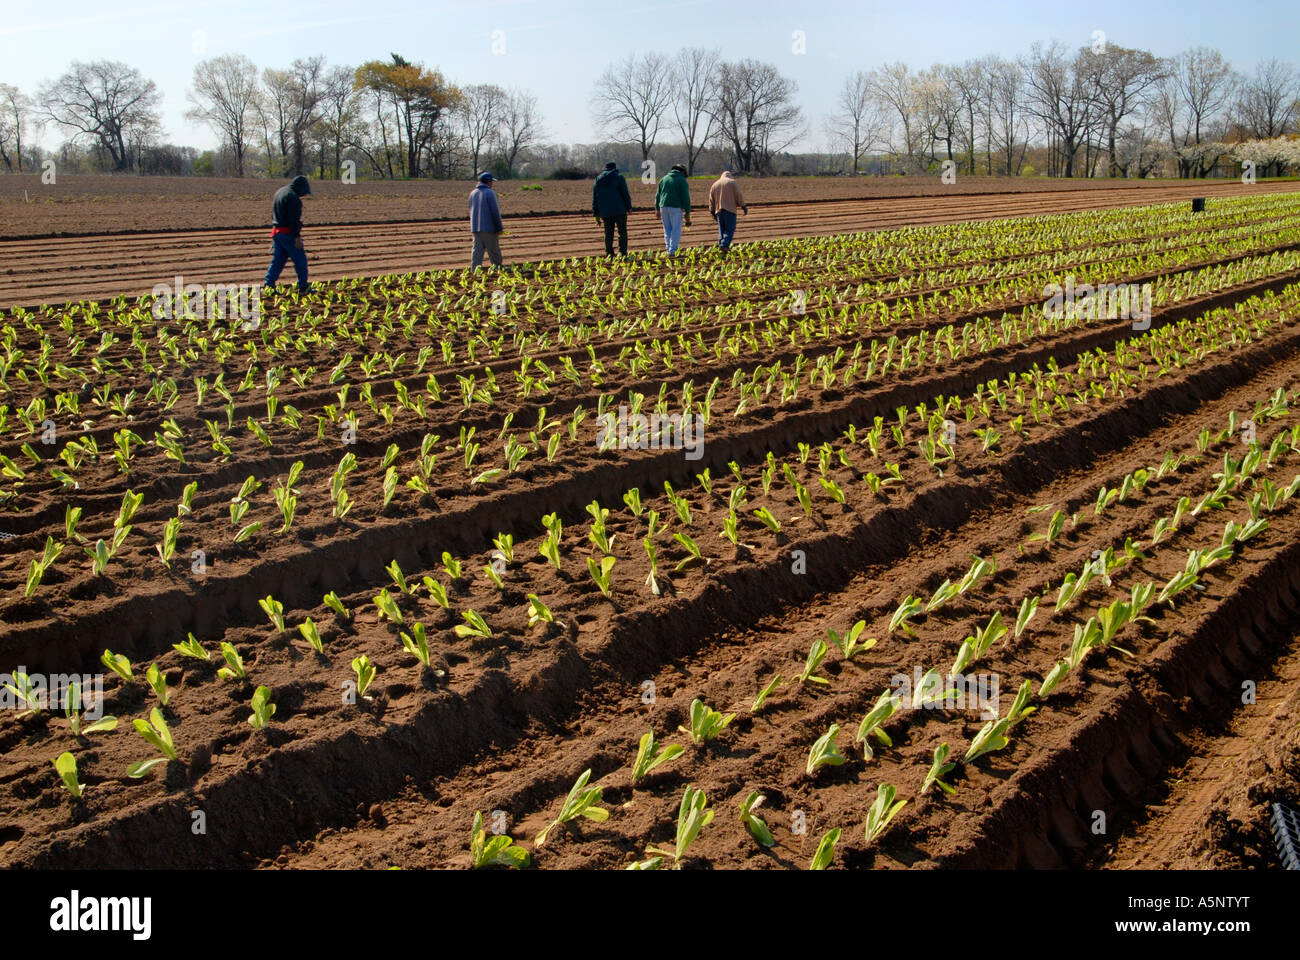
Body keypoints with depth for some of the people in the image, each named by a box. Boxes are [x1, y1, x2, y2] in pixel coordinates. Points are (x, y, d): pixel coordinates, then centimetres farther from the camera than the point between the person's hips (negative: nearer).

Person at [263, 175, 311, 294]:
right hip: (288, 233, -9)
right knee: (300, 260, 2)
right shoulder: (292, 197, -16)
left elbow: (273, 214, 21)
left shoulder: (279, 192, 15)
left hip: (277, 232, 9)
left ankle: (268, 285, 4)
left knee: (277, 260, 11)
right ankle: (303, 287, 6)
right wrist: (297, 237, -21)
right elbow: (294, 219, -22)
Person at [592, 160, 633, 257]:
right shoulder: (619, 177, -2)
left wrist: (596, 214, 13)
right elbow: (625, 194, -6)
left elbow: (594, 198, 10)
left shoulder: (598, 179, 11)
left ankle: (609, 254, 3)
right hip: (619, 210, -3)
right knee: (622, 232, 4)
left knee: (608, 234, 8)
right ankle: (622, 253, -2)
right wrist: (629, 207, 4)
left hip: (605, 212, 3)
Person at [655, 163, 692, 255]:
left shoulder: (664, 179, 15)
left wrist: (657, 209, 22)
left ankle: (668, 249, 9)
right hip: (676, 207, -5)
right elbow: (685, 197, -7)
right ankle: (672, 252, -8)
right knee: (676, 230, -1)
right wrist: (687, 213, -4)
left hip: (663, 207, 5)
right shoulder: (682, 180, 0)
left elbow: (658, 195, 16)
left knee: (667, 230, 12)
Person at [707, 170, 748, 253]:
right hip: (730, 209, -5)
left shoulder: (715, 184, 17)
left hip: (718, 210, 5)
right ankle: (724, 245, -21)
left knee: (722, 229, 13)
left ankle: (721, 245, 8)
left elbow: (711, 200, 16)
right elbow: (739, 196, -3)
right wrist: (744, 207, 1)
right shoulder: (732, 182, 3)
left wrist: (713, 212, 20)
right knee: (730, 229, -6)